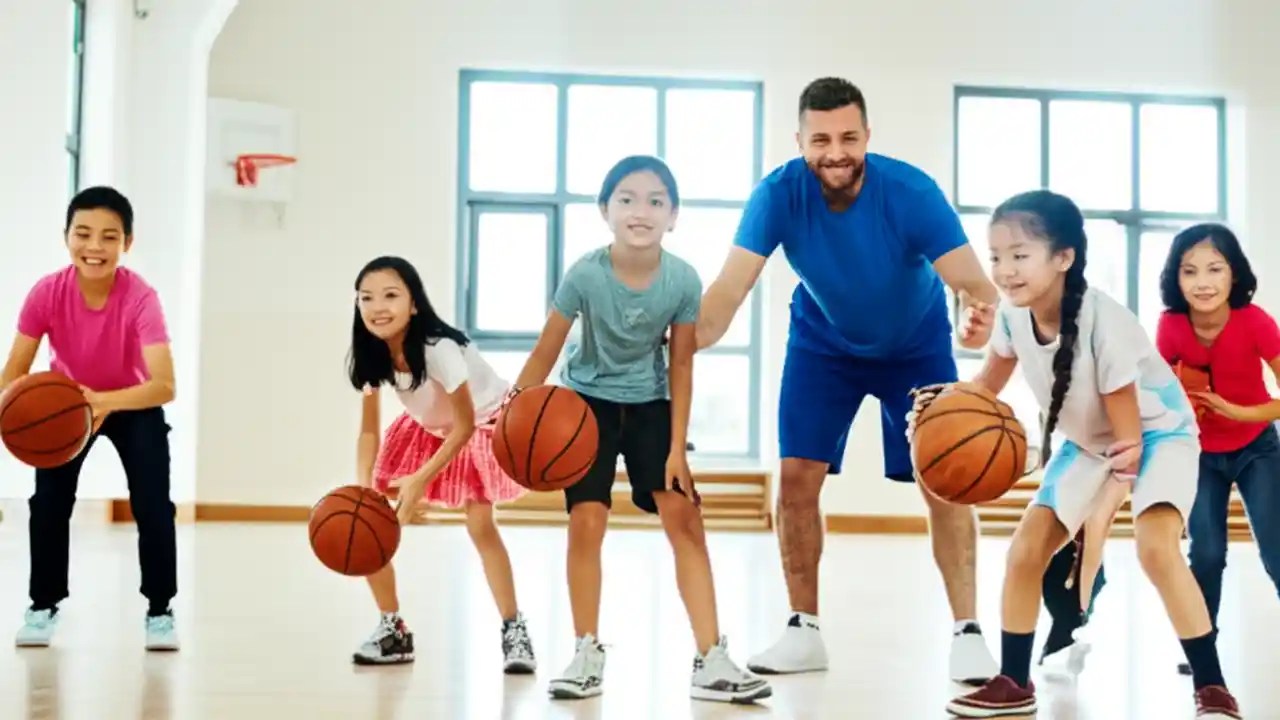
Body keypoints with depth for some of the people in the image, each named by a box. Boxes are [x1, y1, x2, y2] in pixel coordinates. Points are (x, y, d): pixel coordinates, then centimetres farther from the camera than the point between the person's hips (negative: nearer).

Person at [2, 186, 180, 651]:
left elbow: (165, 385, -43)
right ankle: (43, 606, 14)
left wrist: (105, 402, -58)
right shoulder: (47, 293, -28)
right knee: (49, 501, -5)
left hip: (133, 406, -2)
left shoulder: (140, 298, -35)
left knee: (153, 506, -13)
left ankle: (160, 611, 4)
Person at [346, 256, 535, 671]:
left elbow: (465, 425, -27)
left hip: (483, 423, -6)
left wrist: (420, 481, -29)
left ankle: (514, 630, -5)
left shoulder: (439, 350, -36)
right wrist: (364, 489, -27)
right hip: (427, 427, 6)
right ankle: (393, 629, 8)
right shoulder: (371, 356, -18)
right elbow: (369, 432, -12)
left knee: (480, 526, -20)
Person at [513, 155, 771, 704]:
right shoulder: (586, 275, -25)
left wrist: (677, 448, -9)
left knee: (686, 520, -5)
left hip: (649, 405, 2)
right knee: (586, 523, -9)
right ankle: (588, 655, 7)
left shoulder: (684, 280, -20)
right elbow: (545, 354, -16)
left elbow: (680, 365, -9)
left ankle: (711, 662, -2)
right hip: (587, 403, -1)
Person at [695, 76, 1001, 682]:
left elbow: (971, 281, -38)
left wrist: (982, 314, -63)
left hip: (916, 347, -1)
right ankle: (804, 632, 10)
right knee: (796, 479, -5)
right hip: (823, 343, 2)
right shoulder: (779, 194, -28)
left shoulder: (911, 193, -32)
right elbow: (729, 289, -34)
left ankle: (967, 633, 4)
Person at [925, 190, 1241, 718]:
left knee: (1156, 547, -29)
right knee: (1025, 550, -2)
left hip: (1157, 432, -6)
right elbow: (989, 384, -1)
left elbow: (1127, 425, -25)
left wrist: (1129, 458, -41)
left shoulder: (1104, 323, -34)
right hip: (1087, 440, 6)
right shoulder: (1014, 315, -18)